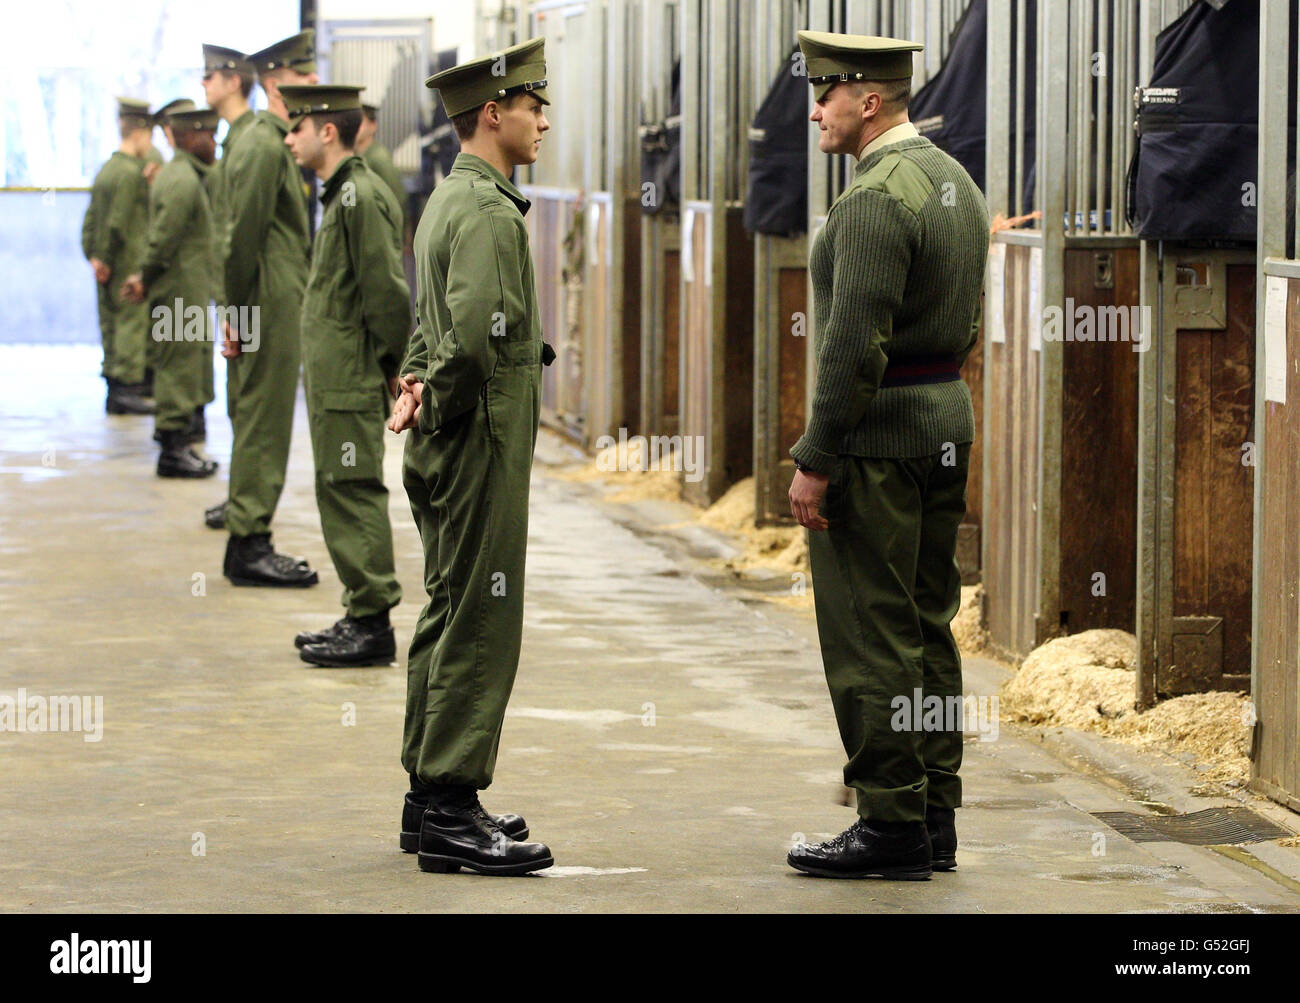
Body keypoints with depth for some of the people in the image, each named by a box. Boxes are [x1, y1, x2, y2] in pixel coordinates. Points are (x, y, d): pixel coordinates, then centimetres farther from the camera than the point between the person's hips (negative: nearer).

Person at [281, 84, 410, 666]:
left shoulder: (361, 197, -16)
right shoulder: (342, 194, 16)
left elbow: (388, 291, -19)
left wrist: (387, 367, -10)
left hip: (350, 382, -10)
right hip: (334, 379, 10)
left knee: (353, 493, -7)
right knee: (342, 493, 13)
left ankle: (372, 624, -3)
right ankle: (363, 617, 19)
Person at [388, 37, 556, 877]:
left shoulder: (450, 200, 16)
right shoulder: (488, 211, -18)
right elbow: (475, 334, -28)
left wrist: (418, 384, 7)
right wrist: (440, 403, -14)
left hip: (452, 444, 10)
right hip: (482, 440, -10)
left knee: (449, 617, 14)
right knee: (481, 625, -6)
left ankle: (431, 797, 21)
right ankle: (451, 814, -4)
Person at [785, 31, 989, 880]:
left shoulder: (875, 199, -18)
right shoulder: (956, 182, 12)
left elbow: (856, 343, -23)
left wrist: (815, 460, -18)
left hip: (876, 431, -10)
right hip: (948, 419, 10)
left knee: (869, 636, -3)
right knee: (926, 626, 13)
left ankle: (892, 826, 0)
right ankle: (935, 819, 17)